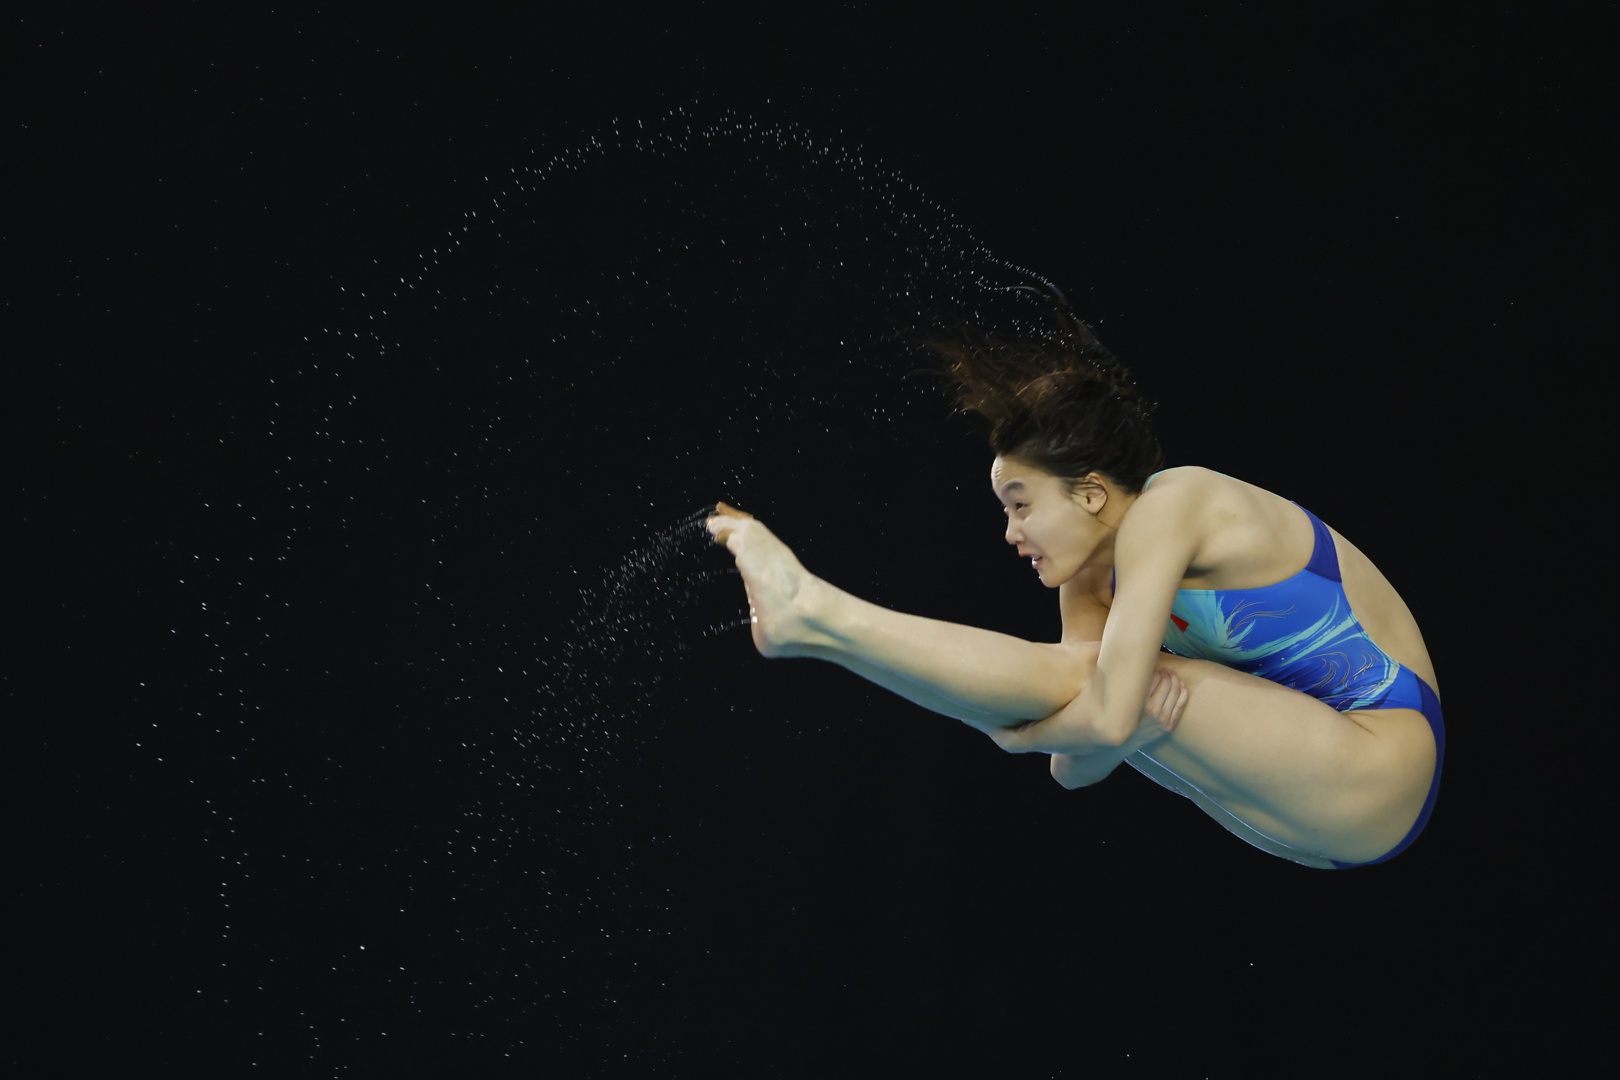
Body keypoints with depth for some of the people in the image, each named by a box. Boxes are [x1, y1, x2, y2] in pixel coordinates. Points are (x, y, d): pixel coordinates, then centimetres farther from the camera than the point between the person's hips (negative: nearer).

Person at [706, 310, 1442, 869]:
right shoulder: (1091, 582, 8)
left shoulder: (1169, 508, -18)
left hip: (1382, 769, -9)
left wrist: (1016, 728, -8)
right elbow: (1072, 770, 3)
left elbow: (1110, 718, -25)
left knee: (1080, 680, -20)